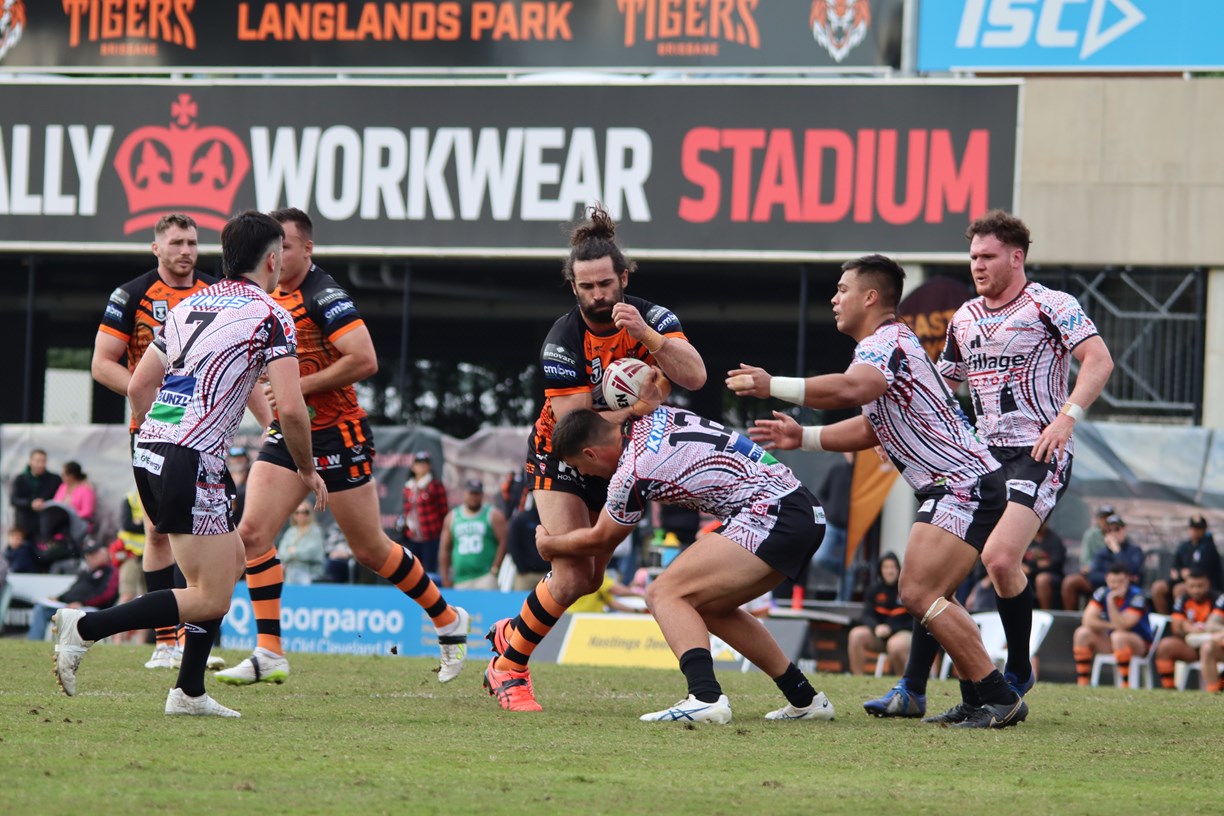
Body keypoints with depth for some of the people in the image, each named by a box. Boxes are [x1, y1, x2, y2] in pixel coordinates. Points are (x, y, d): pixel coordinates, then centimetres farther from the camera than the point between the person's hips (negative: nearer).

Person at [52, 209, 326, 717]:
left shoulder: (188, 306, 18)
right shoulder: (270, 316, -3)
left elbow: (138, 387, 20)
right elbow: (291, 409, -10)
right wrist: (307, 470, 6)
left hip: (148, 454, 9)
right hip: (192, 463, -8)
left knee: (232, 561, 21)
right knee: (211, 598, -5)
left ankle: (189, 692, 17)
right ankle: (85, 628, -16)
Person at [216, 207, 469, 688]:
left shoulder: (324, 296, -16)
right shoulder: (271, 297, 9)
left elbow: (364, 360, -25)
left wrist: (298, 388, -22)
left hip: (337, 436, -8)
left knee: (370, 549, 3)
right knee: (253, 532, -9)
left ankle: (448, 620, 24)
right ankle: (269, 655, -7)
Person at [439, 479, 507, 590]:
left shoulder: (493, 515, 5)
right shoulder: (452, 517, 15)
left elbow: (503, 542, -2)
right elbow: (445, 549, 14)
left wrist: (495, 569, -11)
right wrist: (445, 577, 7)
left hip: (486, 576, -4)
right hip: (461, 580, 4)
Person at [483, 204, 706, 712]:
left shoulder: (651, 318, -15)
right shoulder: (563, 341, -25)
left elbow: (694, 377, -30)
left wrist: (646, 335, -42)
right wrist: (634, 407, -32)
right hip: (562, 458, -5)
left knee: (590, 580, 12)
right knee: (572, 578, -17)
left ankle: (510, 634, 37)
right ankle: (508, 667, 1)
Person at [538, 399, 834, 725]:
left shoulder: (631, 475, -8)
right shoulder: (654, 415, 13)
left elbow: (599, 541, 9)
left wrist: (549, 543, 28)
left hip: (770, 514, -10)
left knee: (664, 593, -12)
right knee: (708, 606, 23)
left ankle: (706, 697, -31)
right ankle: (805, 699, 25)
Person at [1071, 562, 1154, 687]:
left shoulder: (1136, 596, -20)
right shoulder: (1102, 593, -6)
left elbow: (1121, 627, -29)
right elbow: (1088, 621, -12)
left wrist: (1111, 601, -32)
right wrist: (1112, 625, -20)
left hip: (1140, 643, -5)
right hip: (1110, 643, 5)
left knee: (1118, 636, -37)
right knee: (1082, 633, -16)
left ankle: (1125, 686, -32)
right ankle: (1082, 685, -15)